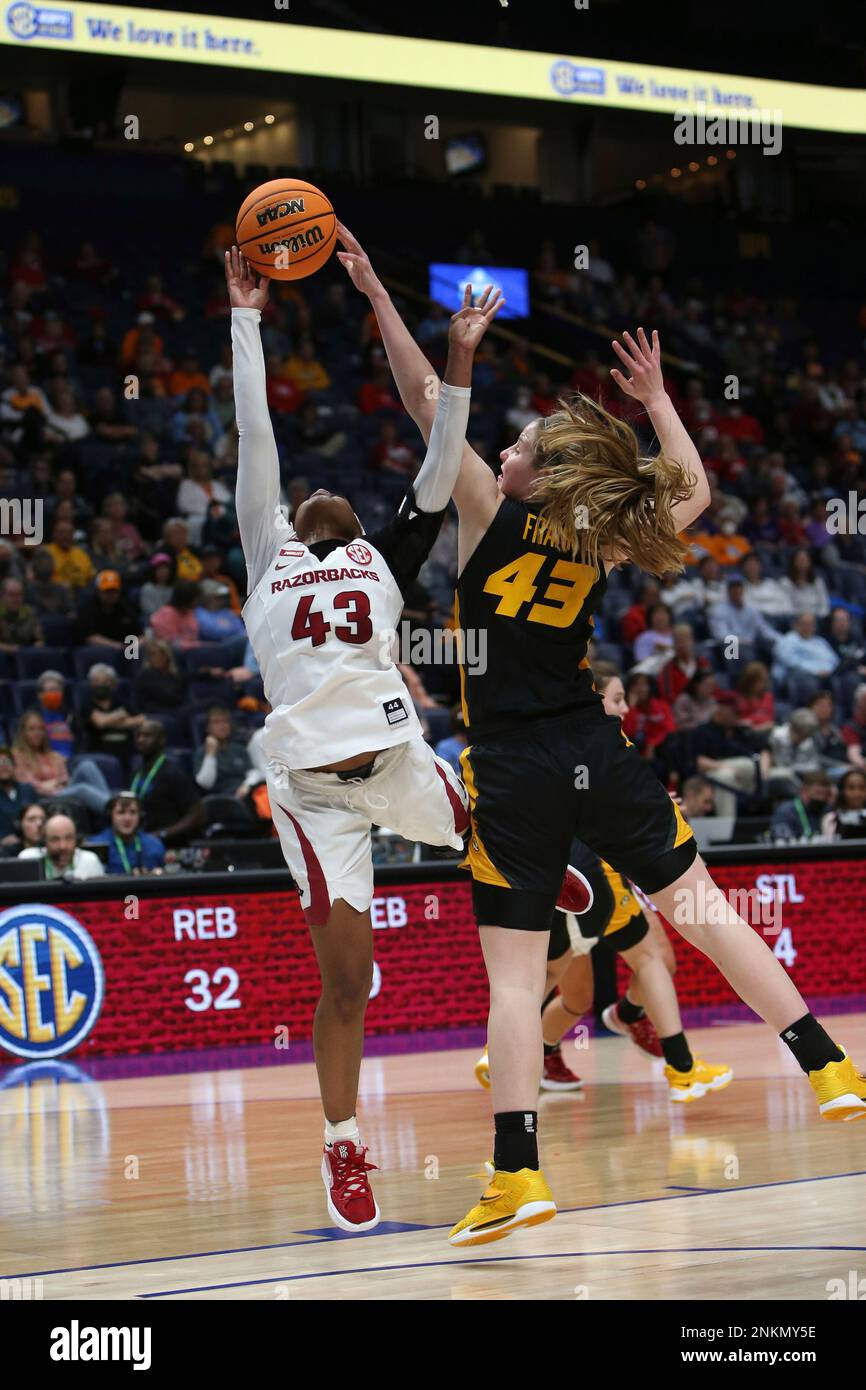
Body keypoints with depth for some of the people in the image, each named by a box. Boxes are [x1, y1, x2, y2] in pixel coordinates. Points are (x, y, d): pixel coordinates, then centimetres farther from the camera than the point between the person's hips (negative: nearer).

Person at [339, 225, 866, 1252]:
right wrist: (654, 397, 26)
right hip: (598, 753, 3)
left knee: (512, 970, -3)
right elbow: (694, 493, 22)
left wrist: (375, 295, -3)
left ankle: (517, 1174, -10)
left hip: (512, 771, -3)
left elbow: (426, 401, -7)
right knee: (703, 909, 13)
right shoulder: (601, 546, 4)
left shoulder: (492, 514, -6)